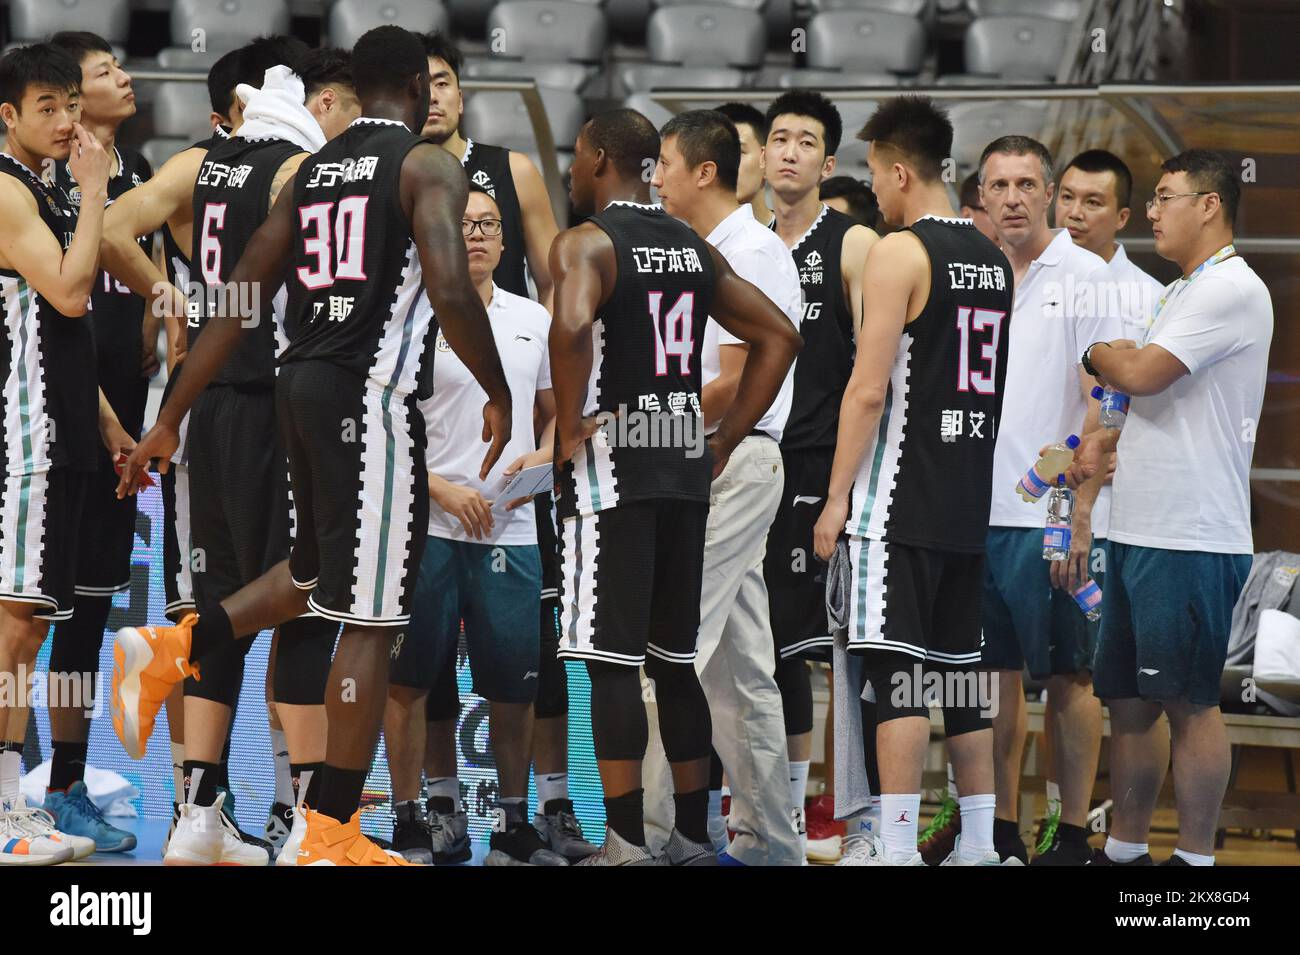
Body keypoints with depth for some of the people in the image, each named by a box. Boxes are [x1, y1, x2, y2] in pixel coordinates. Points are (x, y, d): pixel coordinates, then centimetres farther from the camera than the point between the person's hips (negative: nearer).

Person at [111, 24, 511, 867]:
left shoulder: (312, 173, 15)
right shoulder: (429, 166, -5)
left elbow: (237, 304, 13)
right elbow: (451, 291, -20)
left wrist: (169, 422, 14)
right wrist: (499, 396, -6)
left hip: (302, 385, 8)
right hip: (371, 397, -8)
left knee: (317, 572, 29)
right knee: (371, 618, -2)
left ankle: (171, 650, 11)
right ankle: (330, 836, 0)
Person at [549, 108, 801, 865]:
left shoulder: (587, 243, -8)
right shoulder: (695, 249, 13)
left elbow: (573, 325, -29)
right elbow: (779, 336, 16)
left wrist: (568, 426, -16)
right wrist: (726, 441, 14)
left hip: (612, 463, -7)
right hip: (685, 468, 7)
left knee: (613, 661, -5)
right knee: (674, 660, 13)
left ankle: (626, 846, -6)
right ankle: (693, 839, 16)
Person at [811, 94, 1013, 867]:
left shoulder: (901, 252, -10)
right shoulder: (995, 260, 13)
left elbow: (870, 388, -15)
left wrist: (836, 496, -11)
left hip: (901, 504, -7)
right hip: (970, 501, 8)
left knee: (897, 669, -8)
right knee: (960, 670, 12)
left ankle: (897, 846, -12)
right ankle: (979, 843, 14)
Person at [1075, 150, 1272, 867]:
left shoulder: (1232, 289, -12)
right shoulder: (1177, 294, 20)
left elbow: (1142, 374, -19)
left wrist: (1096, 353, 2)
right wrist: (1104, 442, 9)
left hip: (1192, 539, -10)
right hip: (1138, 531, 10)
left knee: (1190, 702, -5)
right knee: (1128, 698, 12)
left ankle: (1195, 857, 0)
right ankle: (1125, 848, 19)